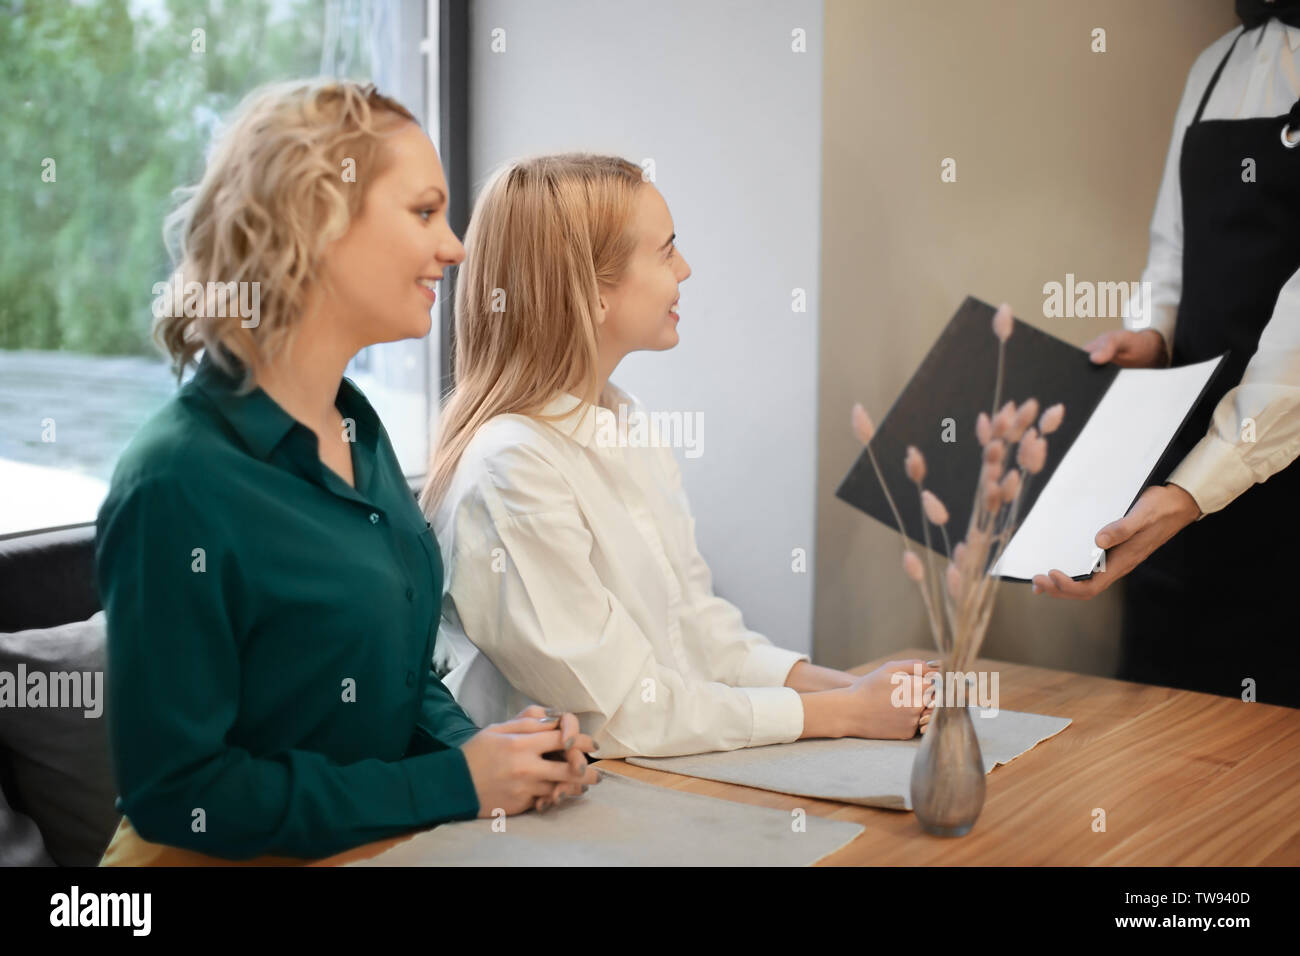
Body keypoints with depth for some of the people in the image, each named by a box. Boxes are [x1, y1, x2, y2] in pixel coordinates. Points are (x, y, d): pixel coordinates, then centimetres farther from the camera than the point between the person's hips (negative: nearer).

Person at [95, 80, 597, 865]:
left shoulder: (359, 431, 6)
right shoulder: (179, 484, -18)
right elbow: (178, 792, -16)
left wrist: (482, 747, -4)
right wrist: (454, 784, -15)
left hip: (385, 842, 6)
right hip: (242, 857, -6)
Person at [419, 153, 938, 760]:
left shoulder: (631, 424, 10)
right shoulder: (509, 467, -19)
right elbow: (624, 714, -17)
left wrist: (838, 683, -3)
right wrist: (846, 712, -12)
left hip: (660, 780, 8)